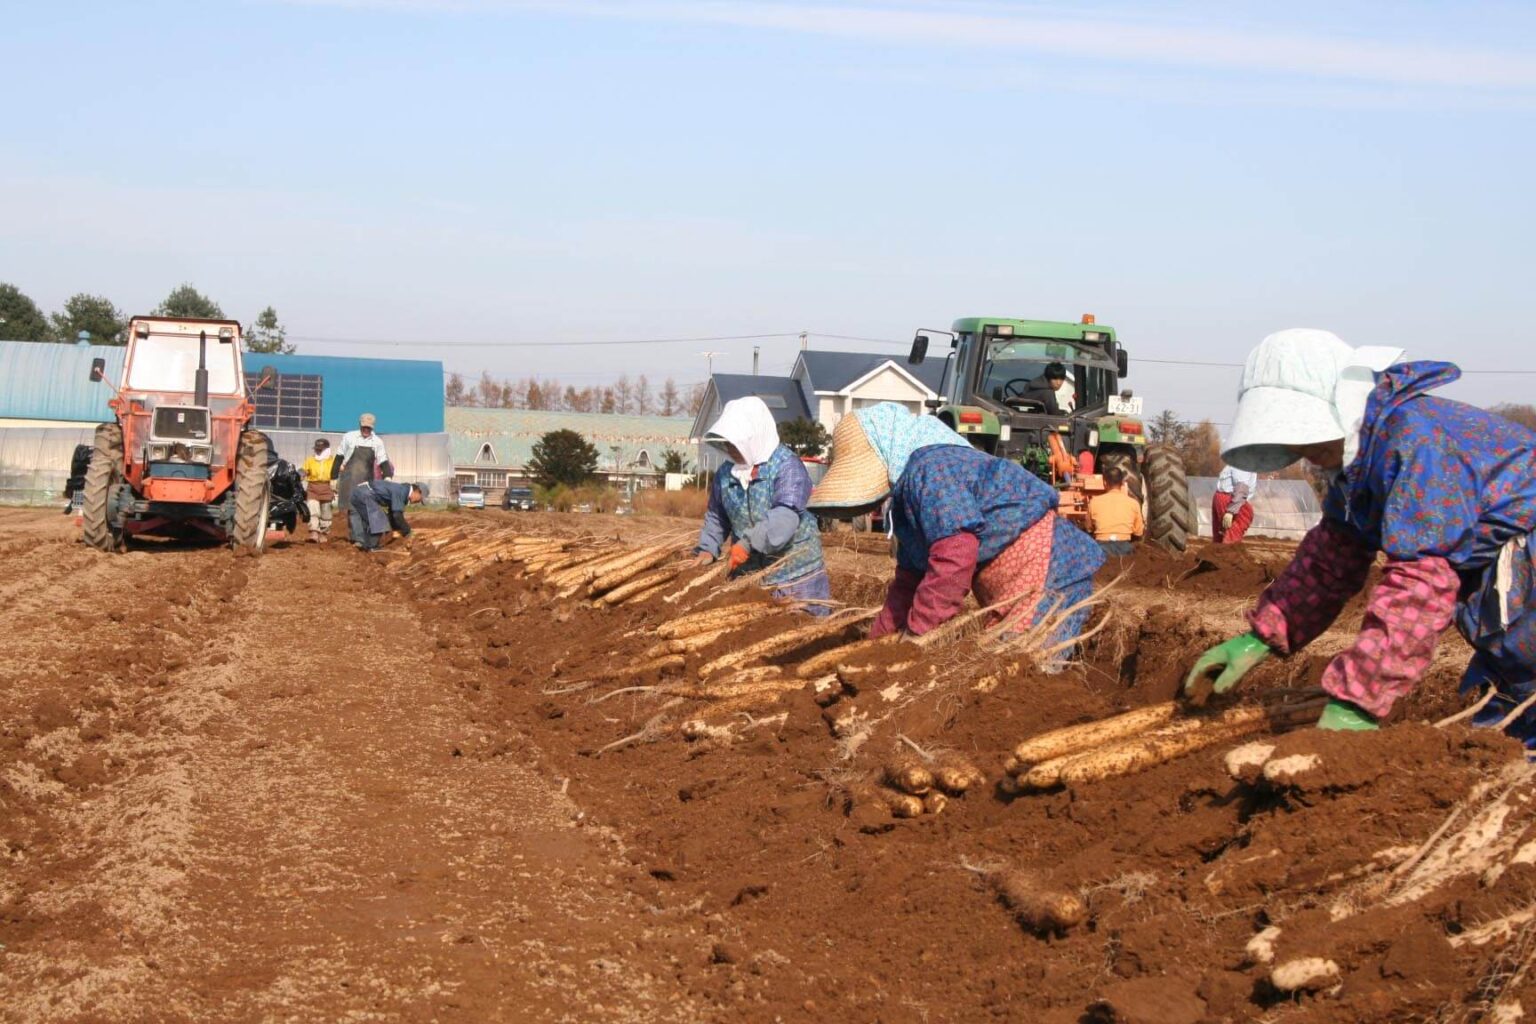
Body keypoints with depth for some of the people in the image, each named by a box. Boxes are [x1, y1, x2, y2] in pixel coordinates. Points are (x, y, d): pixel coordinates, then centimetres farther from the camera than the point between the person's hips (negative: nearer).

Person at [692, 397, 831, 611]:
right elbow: (716, 516, 19)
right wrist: (707, 549, 2)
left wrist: (748, 543, -35)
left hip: (795, 570, -6)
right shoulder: (725, 473, 6)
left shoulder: (787, 466, -15)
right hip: (749, 571, 6)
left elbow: (785, 517, -28)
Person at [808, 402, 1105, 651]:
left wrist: (915, 635, -19)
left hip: (1048, 575, -11)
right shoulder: (906, 496, 17)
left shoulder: (930, 466, -18)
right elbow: (909, 581, 25)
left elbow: (955, 559, -26)